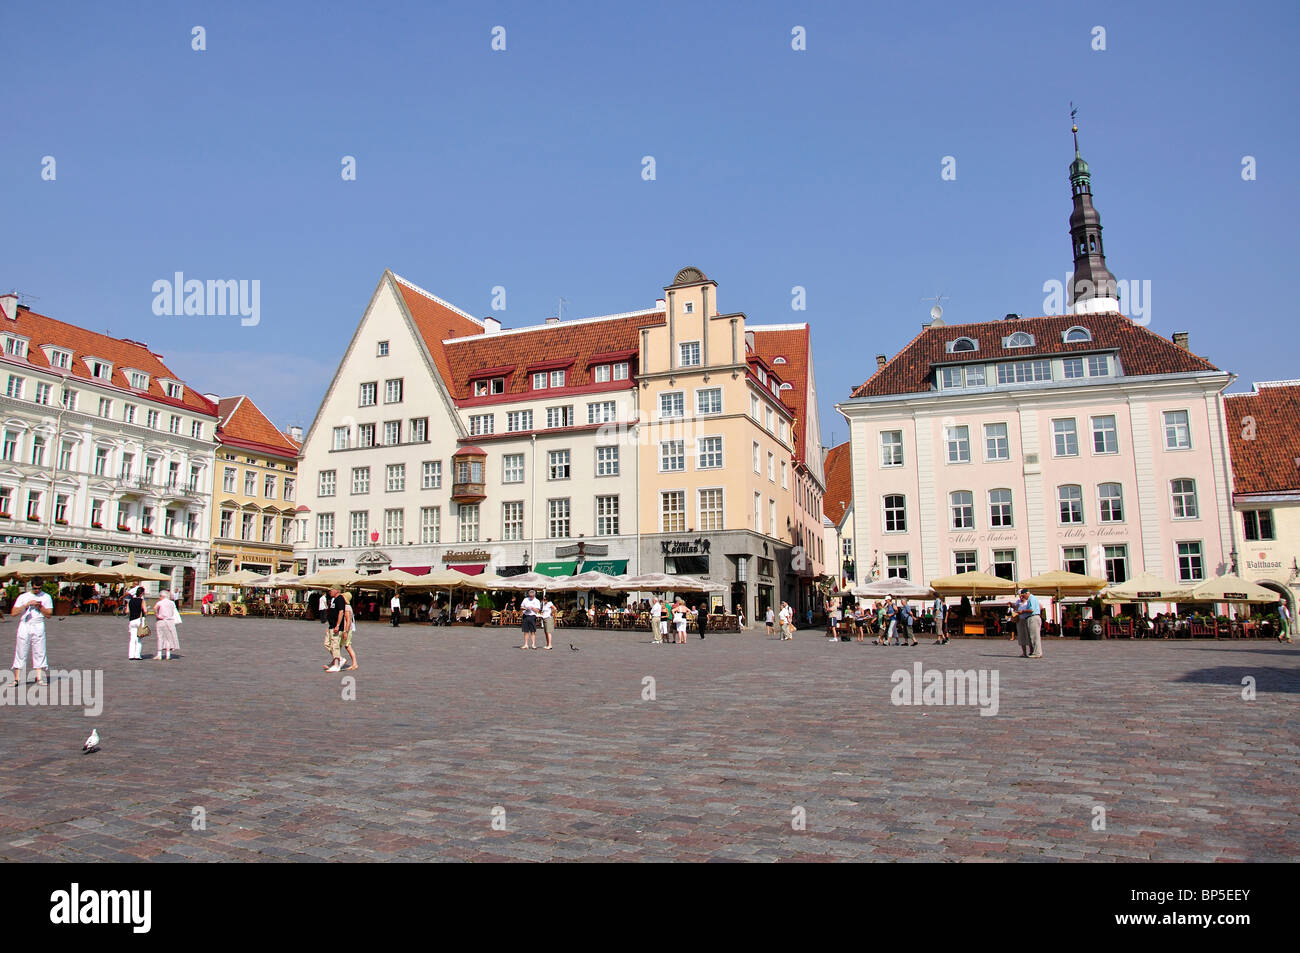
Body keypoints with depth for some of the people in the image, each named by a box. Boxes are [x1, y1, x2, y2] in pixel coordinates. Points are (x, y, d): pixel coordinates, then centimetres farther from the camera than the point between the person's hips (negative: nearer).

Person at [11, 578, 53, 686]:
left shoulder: (46, 597, 9)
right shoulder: (23, 597, 7)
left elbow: (49, 614, 4)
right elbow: (13, 613, -2)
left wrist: (40, 607, -10)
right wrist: (27, 605, -12)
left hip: (38, 626, 0)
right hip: (24, 626, 0)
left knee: (39, 652, -2)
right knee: (20, 652, -1)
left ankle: (39, 678, 0)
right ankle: (16, 679, 3)